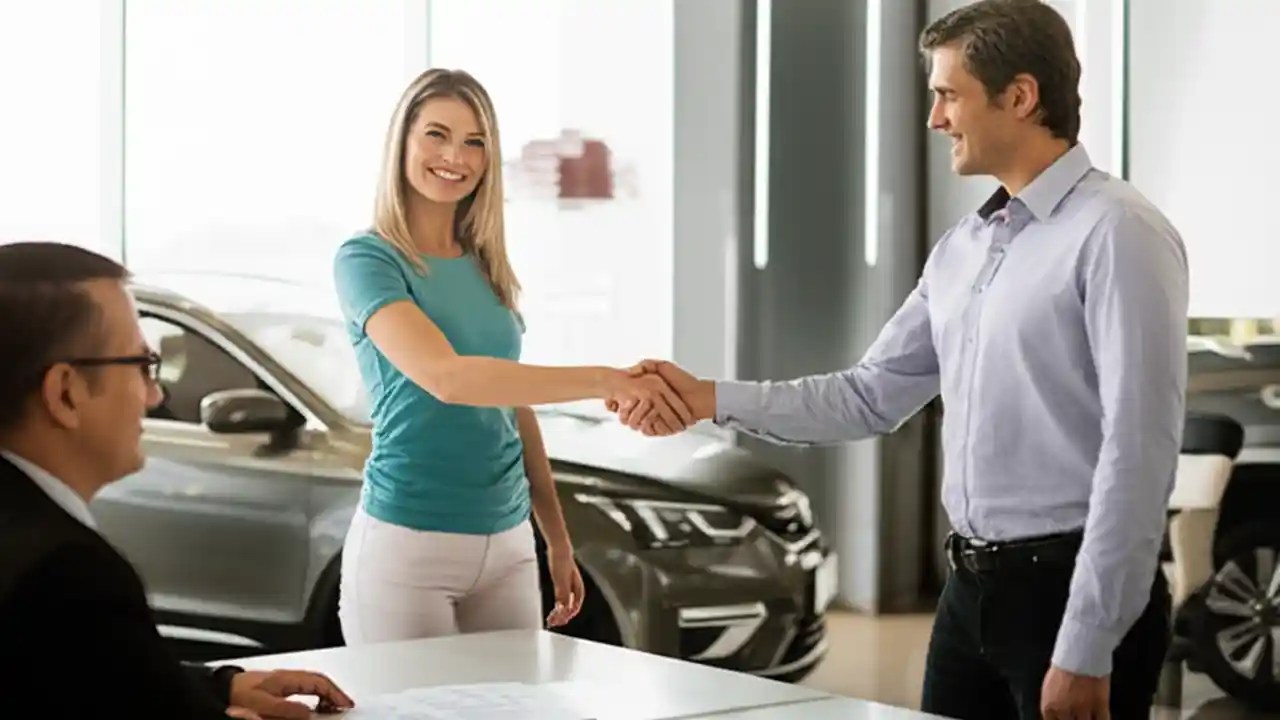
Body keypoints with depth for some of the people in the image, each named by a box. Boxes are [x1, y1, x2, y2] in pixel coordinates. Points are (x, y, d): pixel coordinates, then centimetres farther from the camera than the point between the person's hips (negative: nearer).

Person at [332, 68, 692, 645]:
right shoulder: (367, 260, -9)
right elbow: (444, 376, -25)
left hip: (507, 542, 6)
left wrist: (557, 540, 17)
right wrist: (602, 381, -31)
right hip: (407, 540, -6)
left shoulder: (487, 268, 10)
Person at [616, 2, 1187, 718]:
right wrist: (711, 399, 4)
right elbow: (871, 397, 15)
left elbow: (1136, 454, -19)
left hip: (1073, 588, -8)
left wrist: (1086, 652, -20)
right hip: (973, 589, 8)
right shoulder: (961, 249, 12)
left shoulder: (1116, 234, -14)